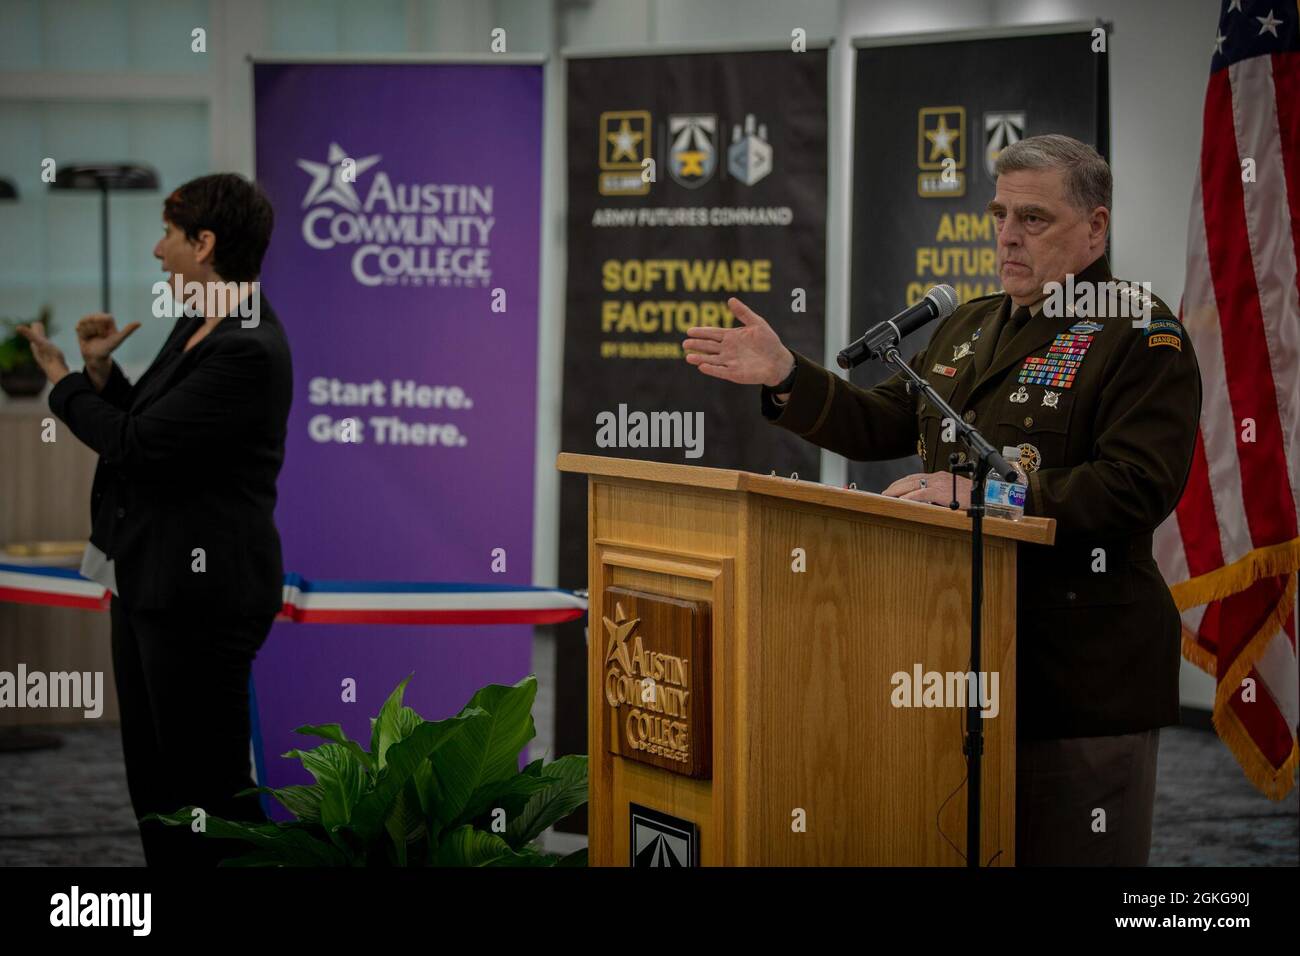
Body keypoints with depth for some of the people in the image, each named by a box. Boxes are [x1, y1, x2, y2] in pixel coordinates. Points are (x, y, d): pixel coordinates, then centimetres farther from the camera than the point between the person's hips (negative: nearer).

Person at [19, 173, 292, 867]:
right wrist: (100, 369, 3)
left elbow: (138, 444, -21)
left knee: (209, 783, -2)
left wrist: (62, 380, -7)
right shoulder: (195, 325, 10)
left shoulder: (250, 349, -20)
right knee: (152, 779, 16)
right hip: (147, 577, 10)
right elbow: (144, 435, 17)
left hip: (200, 593, -10)